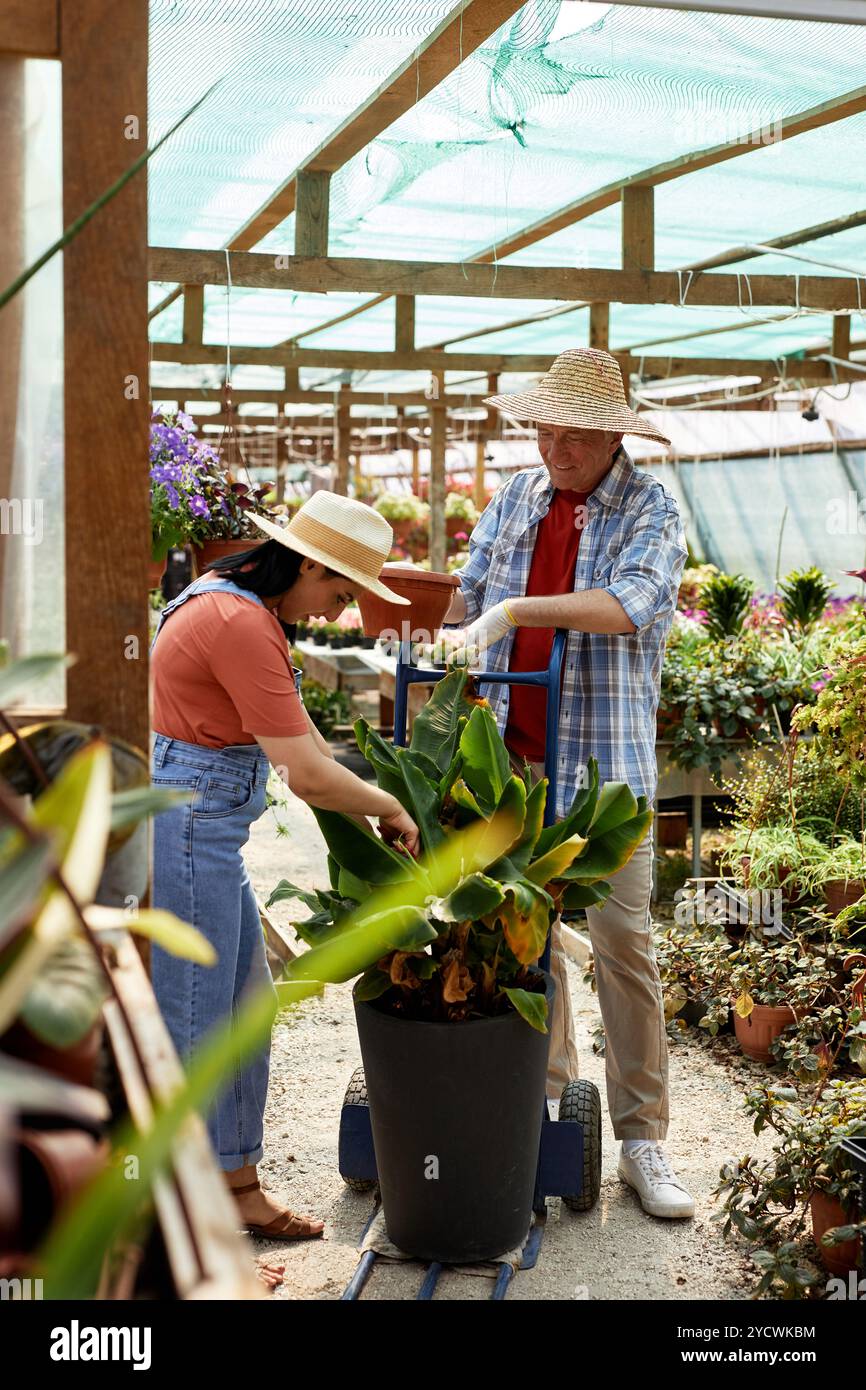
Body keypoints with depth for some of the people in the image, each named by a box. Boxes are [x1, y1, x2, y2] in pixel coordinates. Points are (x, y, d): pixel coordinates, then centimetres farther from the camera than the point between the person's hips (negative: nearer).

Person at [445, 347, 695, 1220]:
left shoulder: (648, 508, -5)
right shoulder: (513, 499, 11)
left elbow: (631, 604, -23)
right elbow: (469, 594, 23)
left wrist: (515, 610, -28)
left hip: (605, 762, -5)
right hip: (510, 754, 5)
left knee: (623, 943, -4)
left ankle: (641, 1139, 5)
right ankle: (549, 1095, 26)